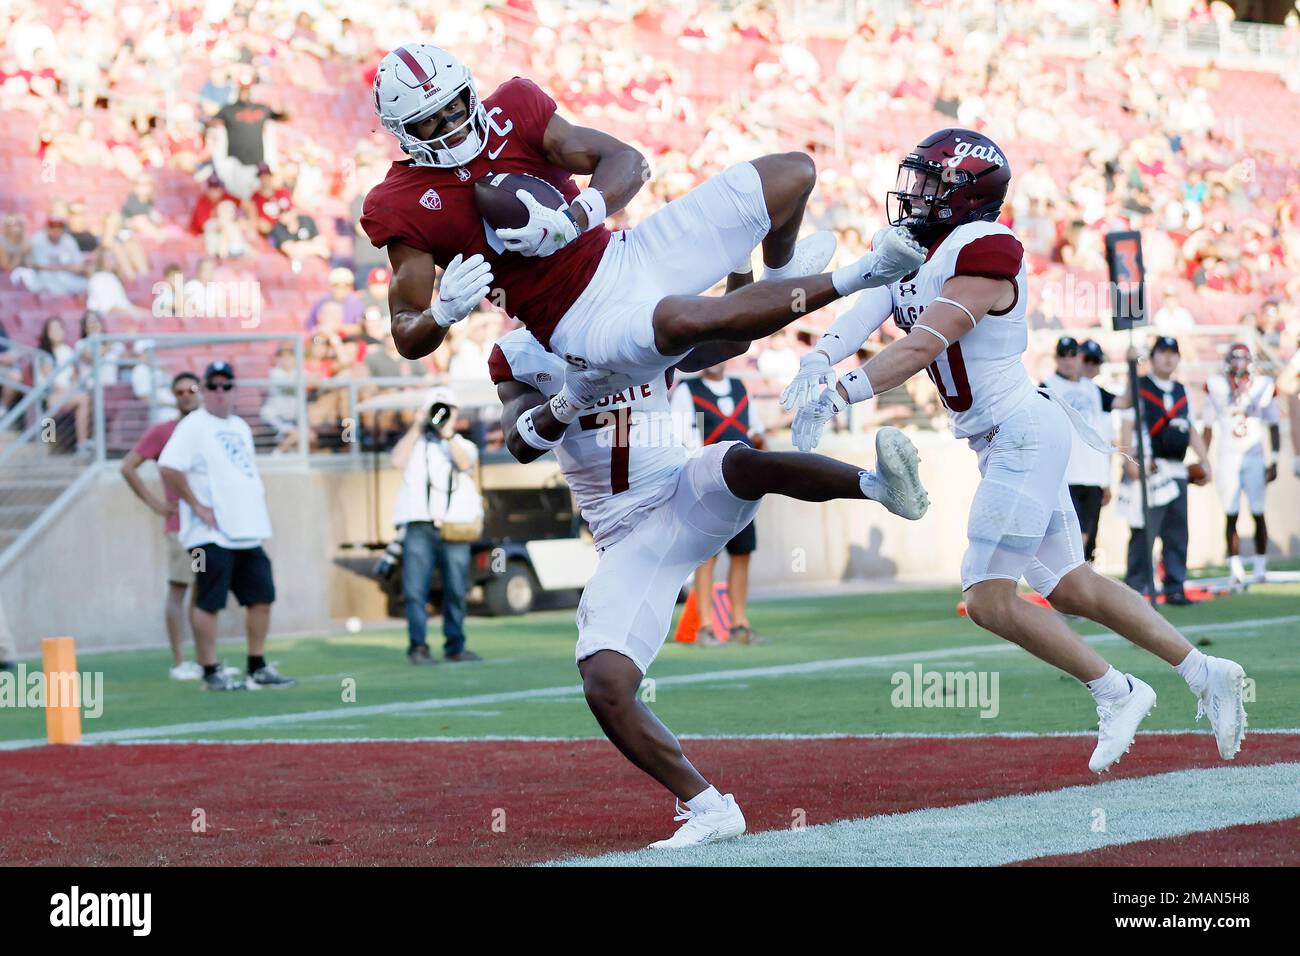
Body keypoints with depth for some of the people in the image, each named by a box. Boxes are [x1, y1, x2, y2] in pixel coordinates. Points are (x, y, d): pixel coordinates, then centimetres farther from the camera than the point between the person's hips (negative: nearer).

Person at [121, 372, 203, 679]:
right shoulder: (163, 432, -2)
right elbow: (128, 467, -4)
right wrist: (153, 502, -8)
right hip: (180, 525, -5)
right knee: (178, 592, -6)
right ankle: (179, 662, -5)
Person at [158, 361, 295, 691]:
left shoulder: (241, 427, 18)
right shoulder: (193, 426, -7)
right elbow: (168, 467, -18)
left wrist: (257, 494, 12)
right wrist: (197, 505, -17)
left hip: (248, 532, 8)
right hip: (211, 535, -8)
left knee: (262, 596, 8)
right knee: (209, 602, -6)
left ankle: (258, 668, 17)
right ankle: (211, 672, -1)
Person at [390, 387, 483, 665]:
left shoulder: (464, 446, 17)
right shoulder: (415, 443, 17)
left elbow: (464, 464, -6)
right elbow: (398, 461, -4)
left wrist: (447, 433, -15)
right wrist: (417, 427, -2)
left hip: (455, 528, 1)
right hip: (419, 526, -1)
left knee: (456, 591, 2)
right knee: (415, 589, -10)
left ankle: (455, 647, 11)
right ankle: (418, 646, -12)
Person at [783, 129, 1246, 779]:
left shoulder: (982, 252, -16)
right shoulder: (913, 252, 12)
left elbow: (922, 346, -24)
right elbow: (869, 307, -4)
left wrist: (835, 396, -29)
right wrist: (819, 358, -23)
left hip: (1023, 432, -10)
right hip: (1005, 439, 10)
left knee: (989, 600, -10)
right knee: (1072, 589, 11)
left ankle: (1115, 692, 1)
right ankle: (1204, 673, 17)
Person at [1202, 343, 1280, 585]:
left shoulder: (1263, 387, 1)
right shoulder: (1216, 387, 2)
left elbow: (1274, 427, 7)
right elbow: (1208, 428, 9)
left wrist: (1274, 462, 3)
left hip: (1255, 457, 0)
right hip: (1228, 457, 0)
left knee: (1258, 514, -1)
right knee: (1231, 515, -3)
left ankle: (1260, 567, 6)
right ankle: (1235, 569, -1)